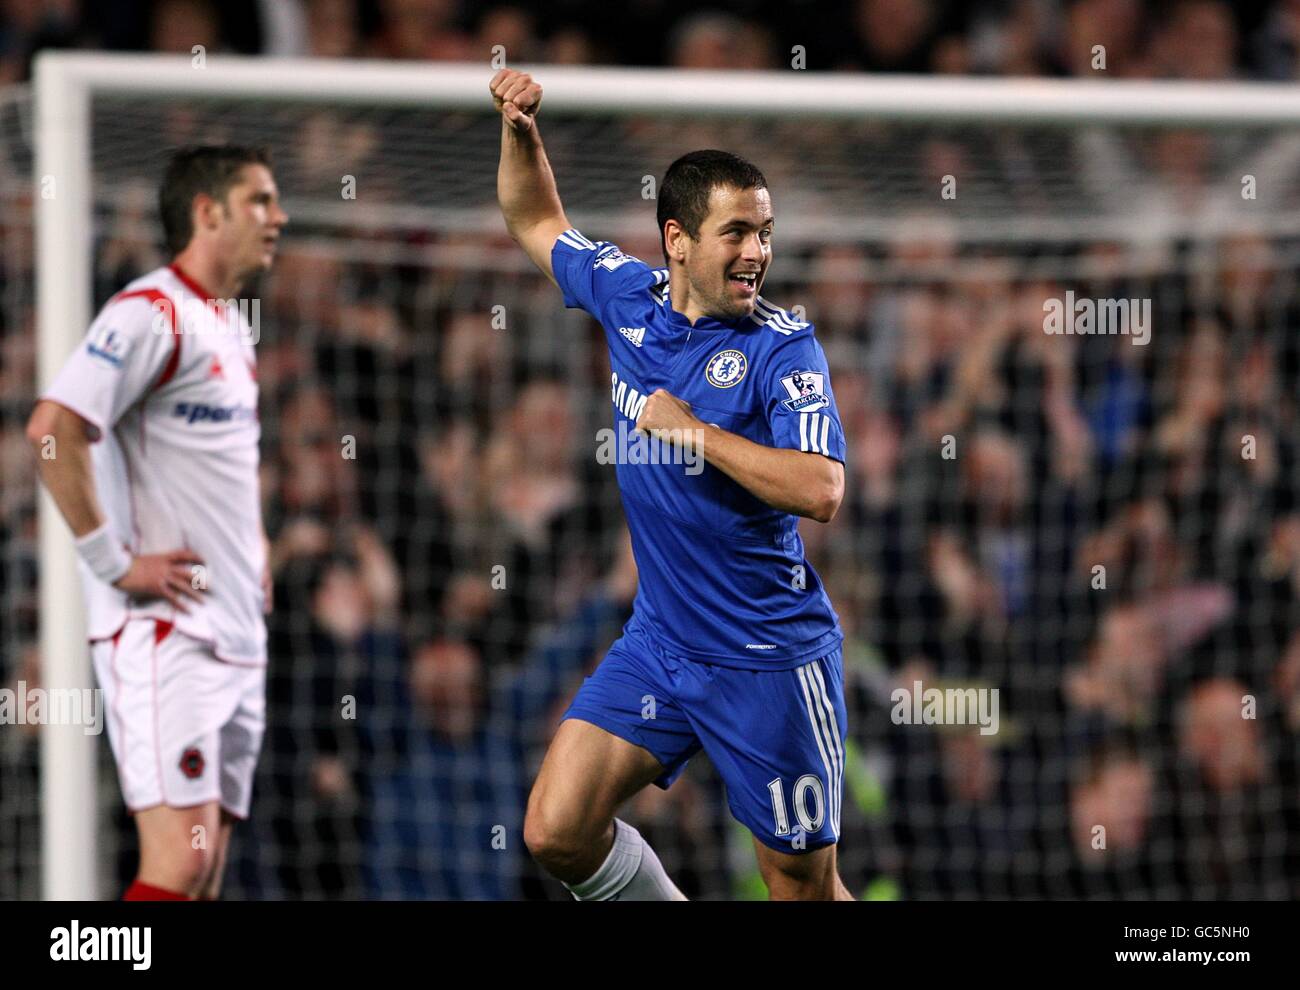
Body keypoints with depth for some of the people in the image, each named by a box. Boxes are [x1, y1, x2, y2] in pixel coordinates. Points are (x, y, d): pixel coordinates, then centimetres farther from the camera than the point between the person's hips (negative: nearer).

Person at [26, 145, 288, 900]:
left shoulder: (232, 326, 18)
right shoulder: (151, 314, -11)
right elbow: (52, 427, -23)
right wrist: (114, 561, -21)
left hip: (236, 634, 9)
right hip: (161, 631, -9)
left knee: (205, 870, 5)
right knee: (181, 859, -17)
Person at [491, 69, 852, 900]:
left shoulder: (783, 347, -12)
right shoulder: (628, 298, 4)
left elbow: (821, 491, -25)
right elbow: (539, 223, 23)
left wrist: (696, 430, -19)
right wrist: (520, 130, 7)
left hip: (770, 660, -5)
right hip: (659, 644, 5)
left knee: (804, 886, 0)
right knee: (557, 832, -5)